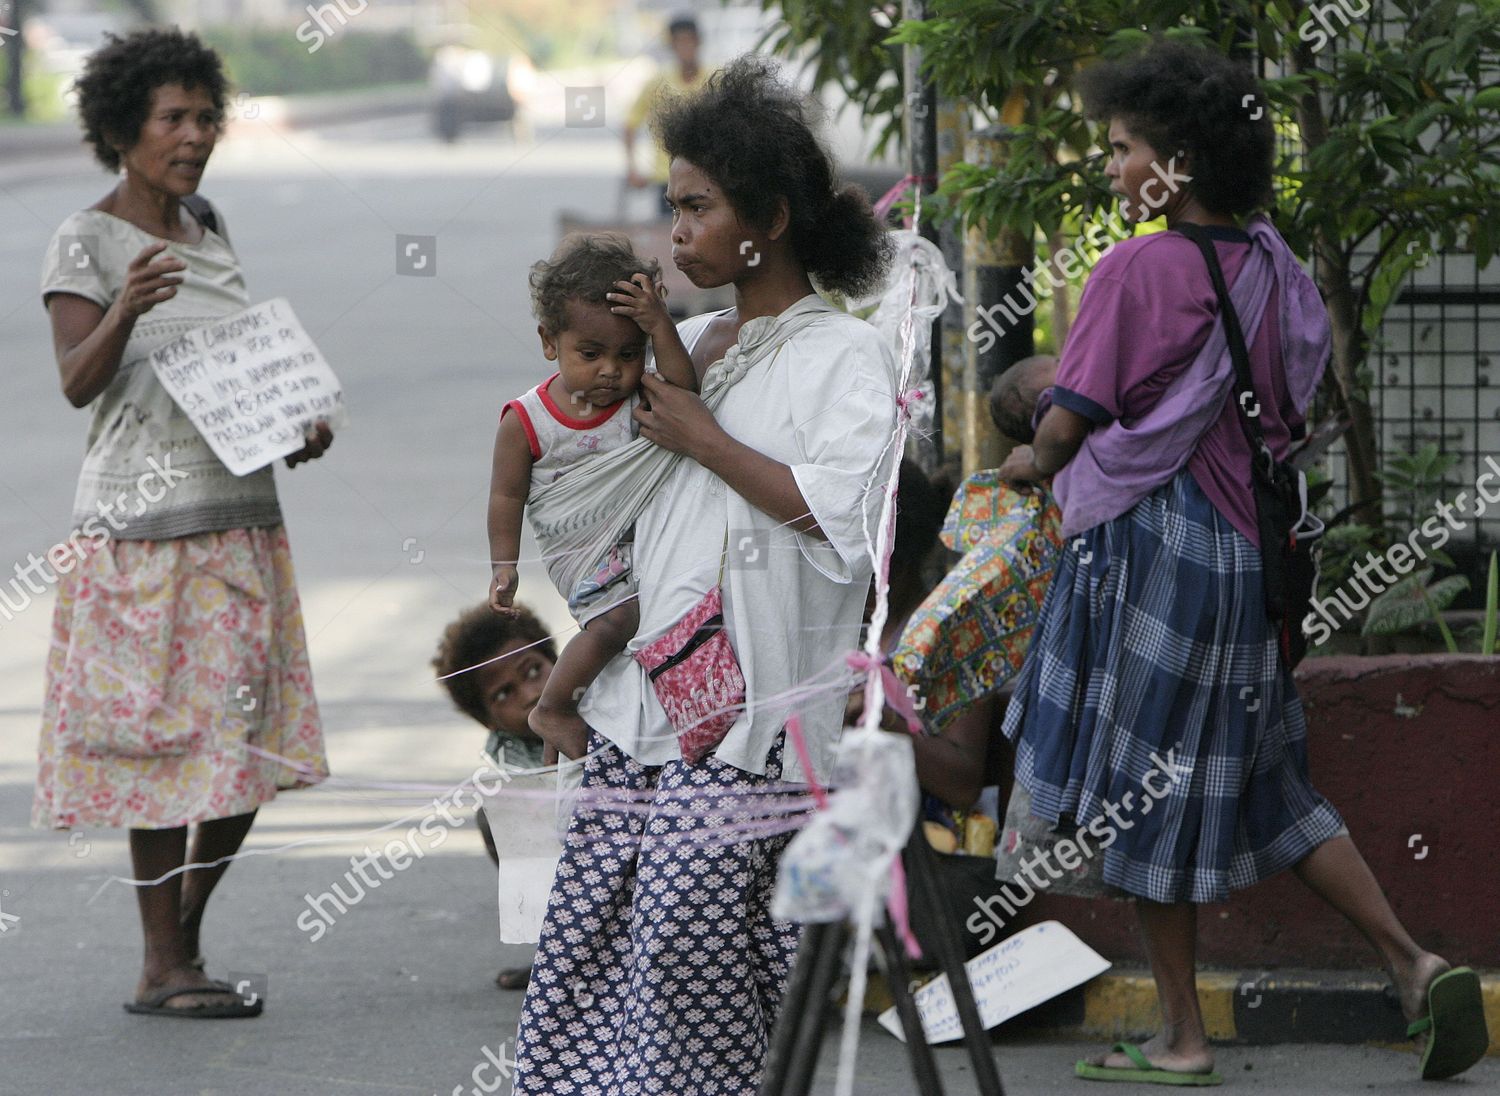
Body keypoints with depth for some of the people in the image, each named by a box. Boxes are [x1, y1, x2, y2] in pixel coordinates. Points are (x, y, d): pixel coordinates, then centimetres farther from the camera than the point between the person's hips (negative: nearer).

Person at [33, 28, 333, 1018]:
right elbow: (79, 381, -16)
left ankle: (183, 943, 19)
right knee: (166, 740, -5)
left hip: (241, 517, 7)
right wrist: (125, 312, -35)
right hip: (143, 525, -7)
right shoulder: (87, 243, -6)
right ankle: (163, 968, 2)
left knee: (248, 745, 6)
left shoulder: (208, 230, 14)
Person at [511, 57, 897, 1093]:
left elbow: (839, 519, -19)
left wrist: (703, 439, -13)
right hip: (643, 691, 7)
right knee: (591, 927, 3)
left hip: (746, 706, -7)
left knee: (688, 935, -11)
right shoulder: (692, 344, 18)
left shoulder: (845, 354, -4)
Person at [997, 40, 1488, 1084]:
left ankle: (1183, 1037, 9)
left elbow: (1070, 422, -12)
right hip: (1248, 554, 7)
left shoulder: (1136, 271, -14)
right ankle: (1415, 964, 5)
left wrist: (1035, 460, 12)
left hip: (1148, 548, -7)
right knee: (1267, 787, 16)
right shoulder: (1275, 269, 6)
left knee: (1152, 791, 3)